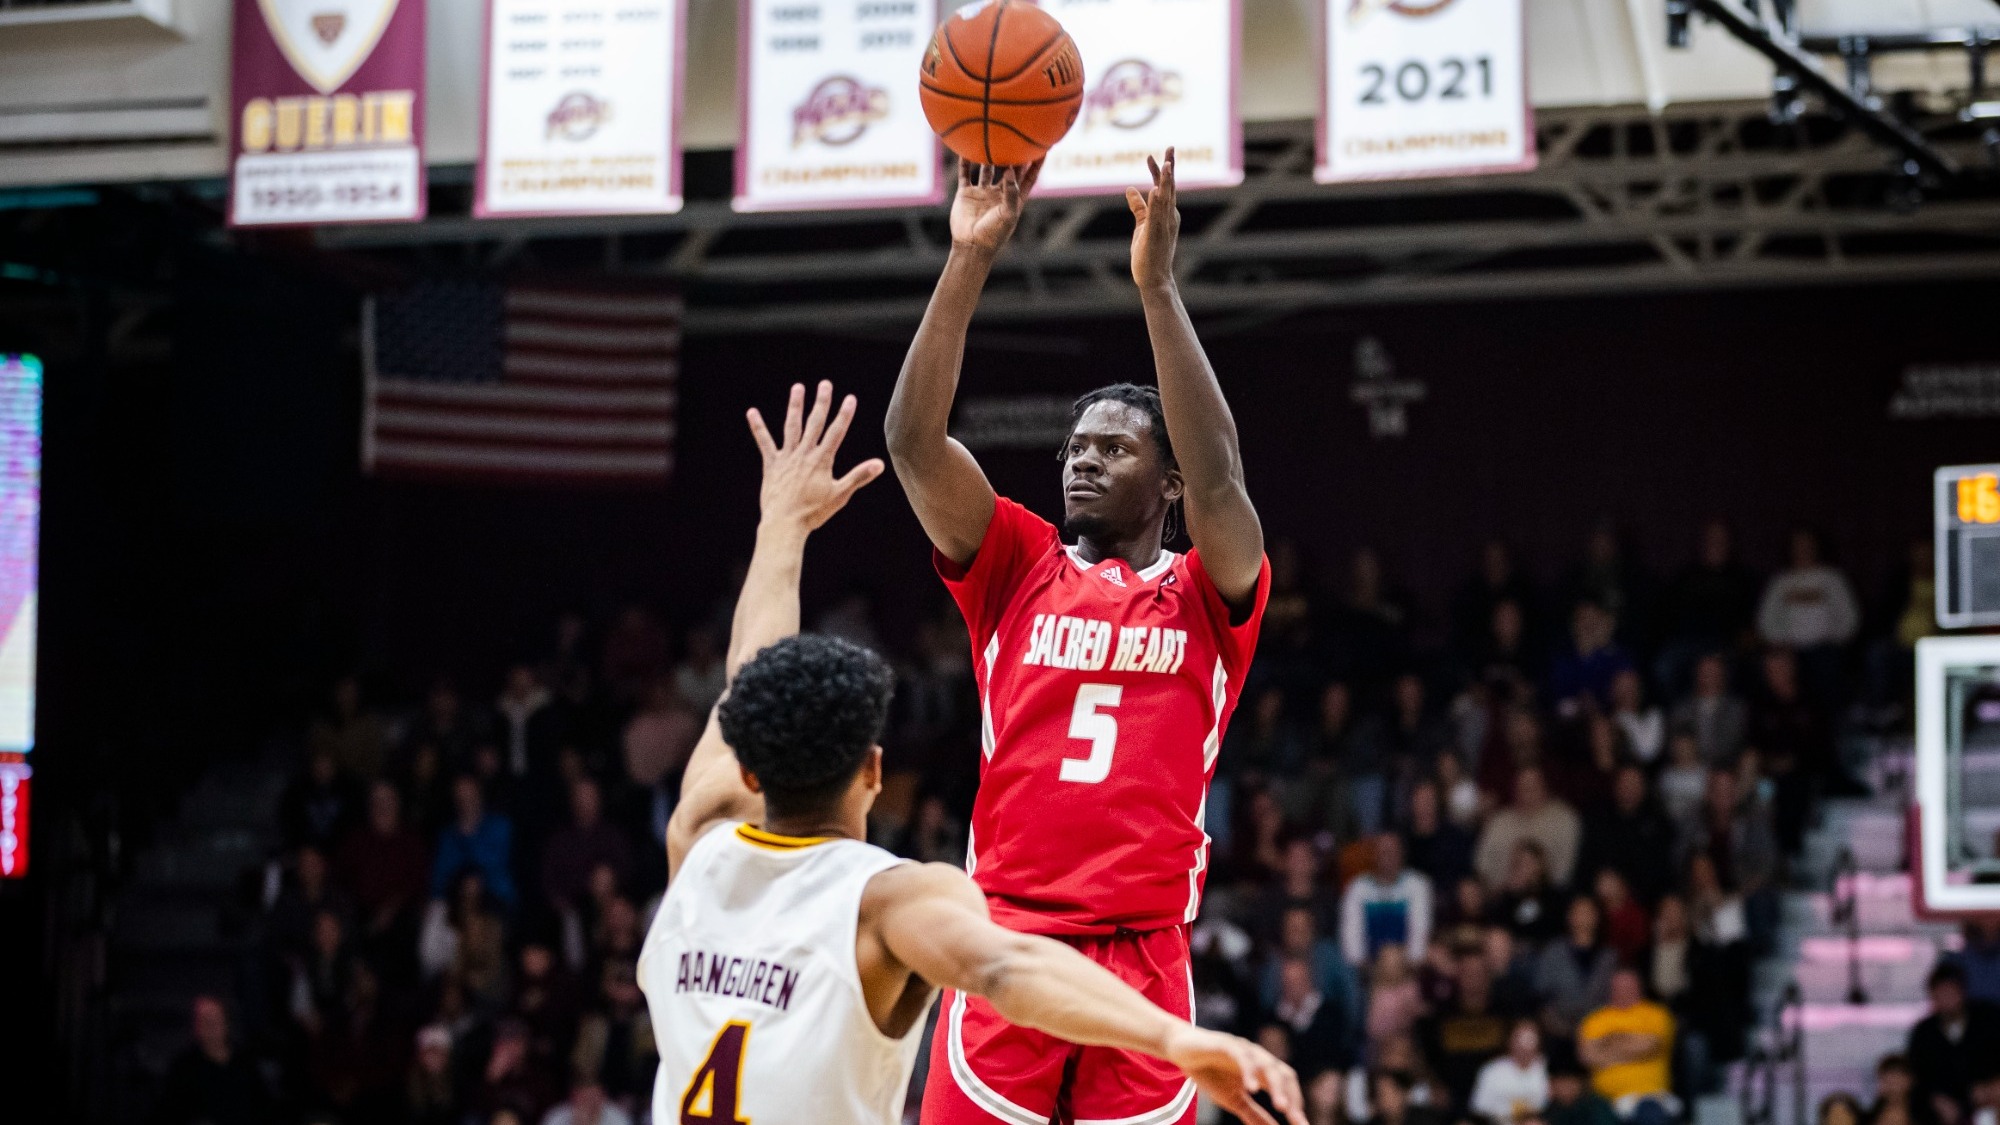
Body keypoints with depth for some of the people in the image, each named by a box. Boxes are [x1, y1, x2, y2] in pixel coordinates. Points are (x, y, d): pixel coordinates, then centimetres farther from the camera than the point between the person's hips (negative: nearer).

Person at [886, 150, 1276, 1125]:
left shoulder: (1209, 597, 9)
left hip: (1145, 955, -1)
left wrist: (1157, 285, -13)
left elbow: (1218, 476, -11)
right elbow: (913, 439, 1)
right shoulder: (1017, 569, 14)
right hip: (1008, 937, 1)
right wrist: (969, 259, -6)